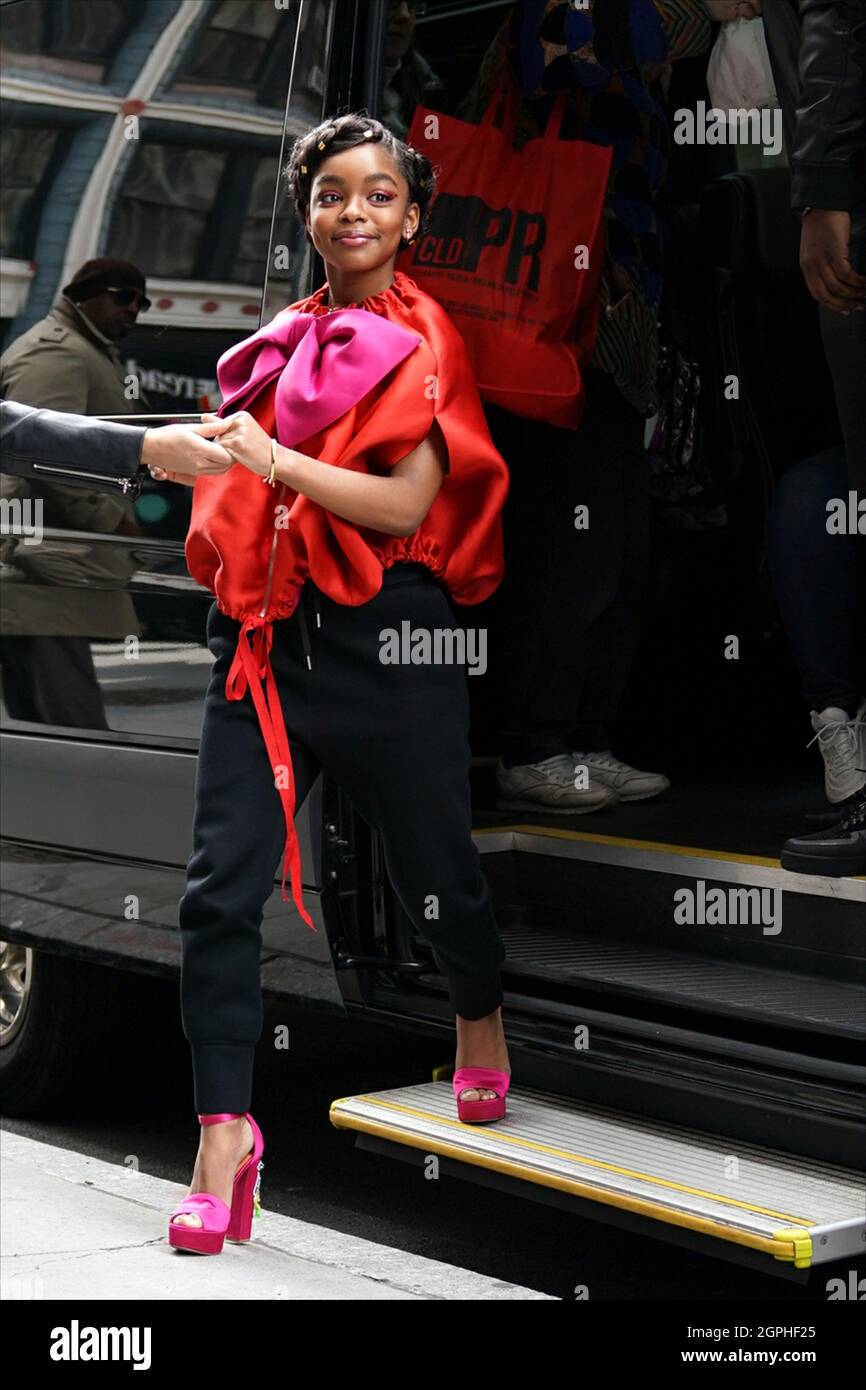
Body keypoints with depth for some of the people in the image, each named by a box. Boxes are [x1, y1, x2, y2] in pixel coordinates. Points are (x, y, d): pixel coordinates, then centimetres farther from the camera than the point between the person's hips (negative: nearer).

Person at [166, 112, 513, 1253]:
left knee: (433, 868, 11)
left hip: (385, 638, -4)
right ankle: (224, 1133, -2)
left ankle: (480, 1020, 43)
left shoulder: (423, 341, -1)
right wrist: (207, 453, 9)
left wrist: (273, 458, -20)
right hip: (264, 633, 4)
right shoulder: (284, 342, 14)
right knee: (219, 889, -8)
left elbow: (406, 502, -14)